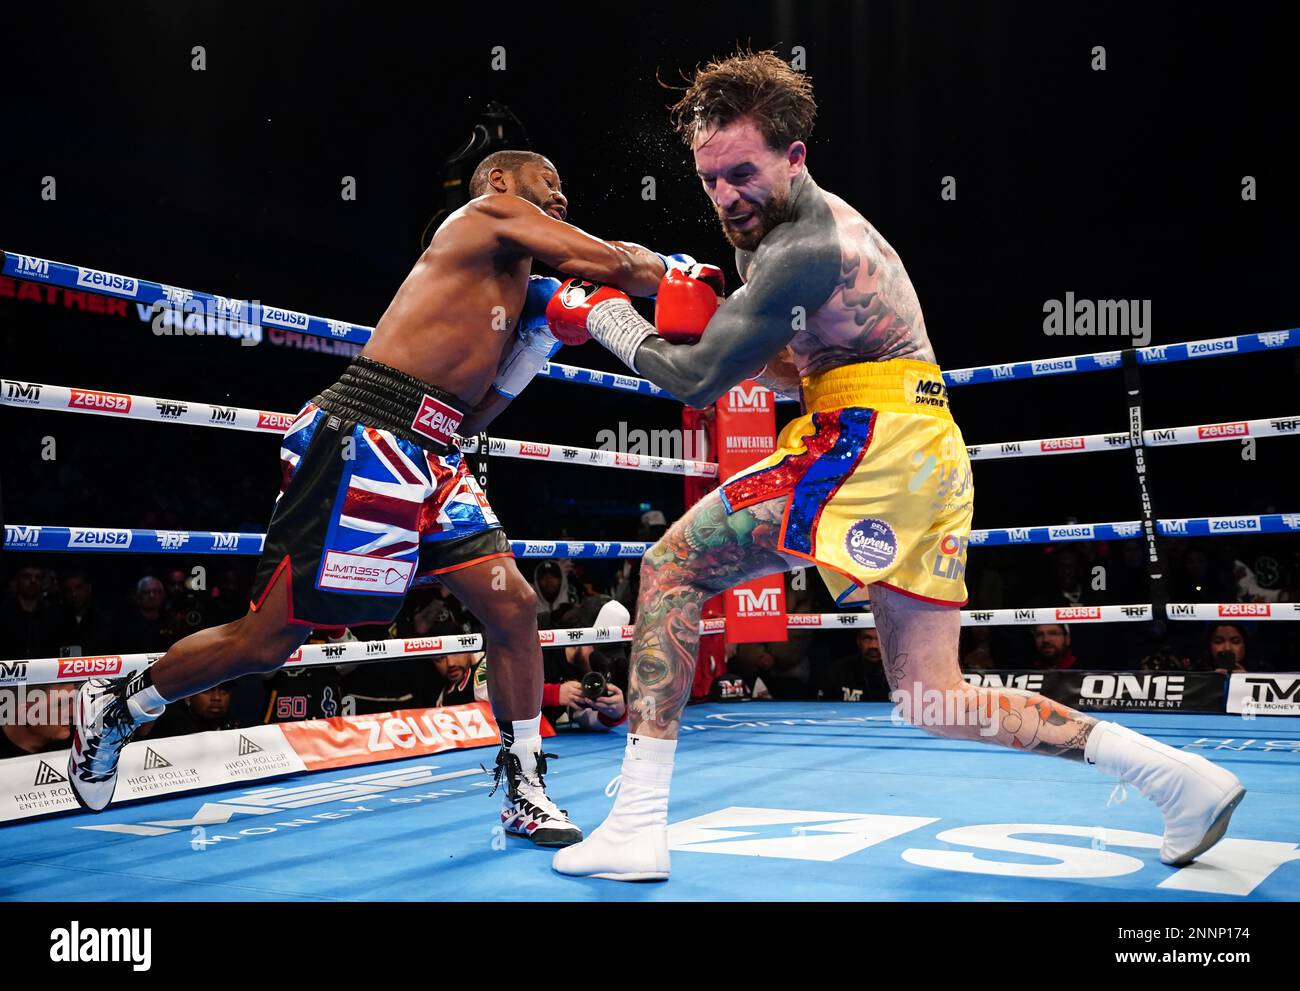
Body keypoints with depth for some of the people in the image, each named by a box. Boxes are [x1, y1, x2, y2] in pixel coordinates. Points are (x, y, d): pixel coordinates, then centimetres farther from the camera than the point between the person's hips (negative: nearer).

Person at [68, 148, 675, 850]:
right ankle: (115, 708, 21)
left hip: (429, 459, 10)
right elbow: (622, 268, -5)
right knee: (268, 639, -3)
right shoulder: (491, 213, 2)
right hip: (363, 437, -10)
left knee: (514, 607, 0)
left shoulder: (514, 284, 25)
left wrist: (533, 338, 14)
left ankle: (525, 791, 12)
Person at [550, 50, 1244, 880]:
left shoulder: (802, 249, -11)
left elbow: (696, 382, -12)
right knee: (933, 703, 13)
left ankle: (637, 829, -7)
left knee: (674, 563, -5)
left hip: (874, 444, -10)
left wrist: (603, 318, 4)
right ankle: (1177, 775, 14)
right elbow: (802, 363, 24)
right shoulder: (826, 221, 21)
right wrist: (706, 323, 6)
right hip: (925, 456, 10)